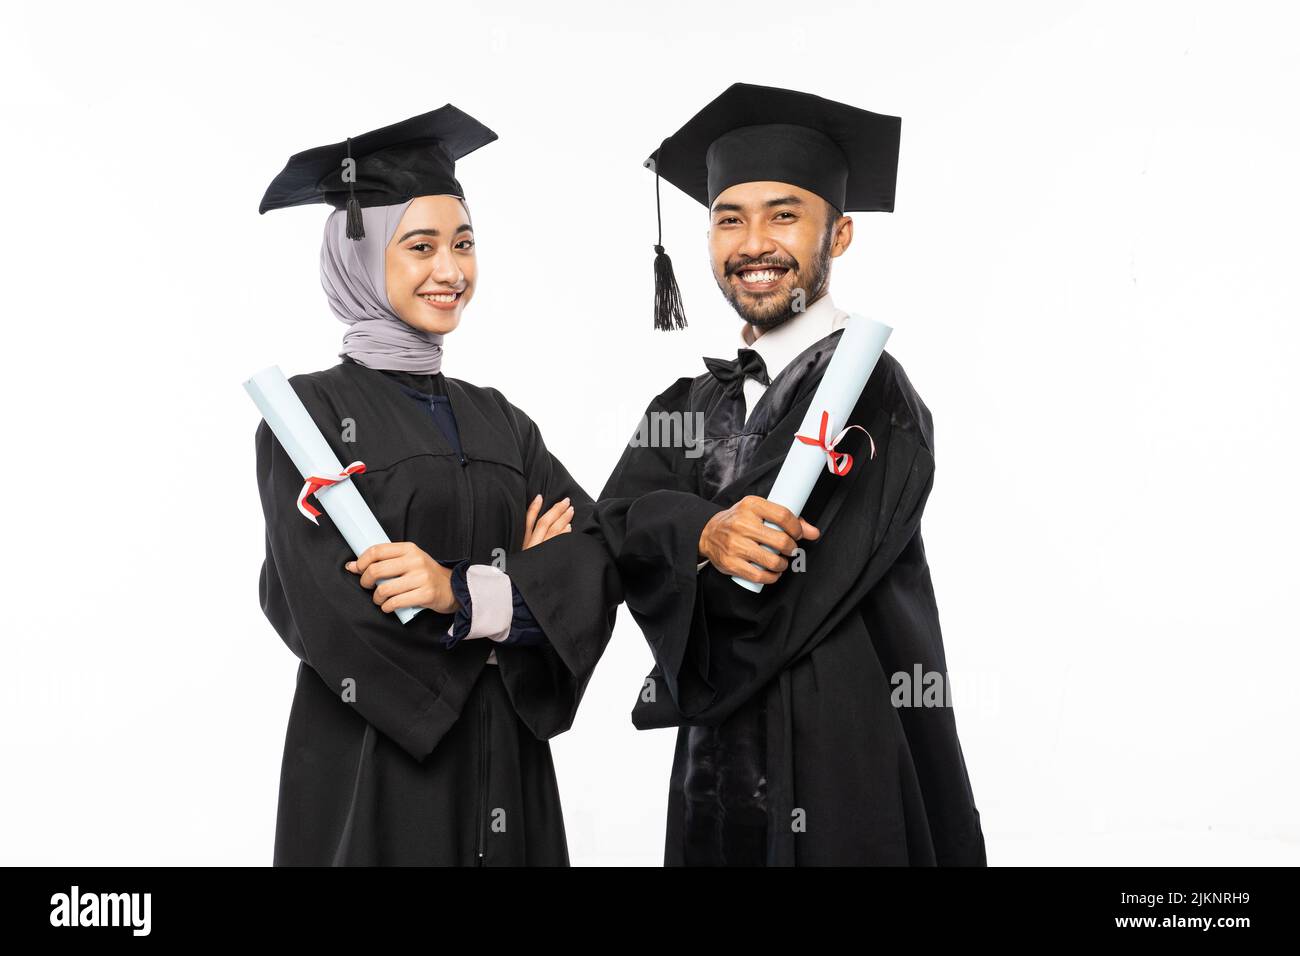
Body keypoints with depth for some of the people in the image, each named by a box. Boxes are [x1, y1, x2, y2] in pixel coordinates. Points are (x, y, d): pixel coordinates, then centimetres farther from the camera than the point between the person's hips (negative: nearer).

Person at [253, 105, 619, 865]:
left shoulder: (497, 418, 10)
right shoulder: (310, 411, -5)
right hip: (372, 765, -5)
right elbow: (326, 602, -18)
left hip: (506, 757, 5)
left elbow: (602, 560, -3)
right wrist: (520, 587, -10)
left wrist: (466, 591, -19)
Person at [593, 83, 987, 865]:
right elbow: (623, 519, -8)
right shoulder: (690, 403, 8)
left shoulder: (873, 396, -14)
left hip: (843, 798, -6)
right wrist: (705, 534, -28)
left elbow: (777, 590, -22)